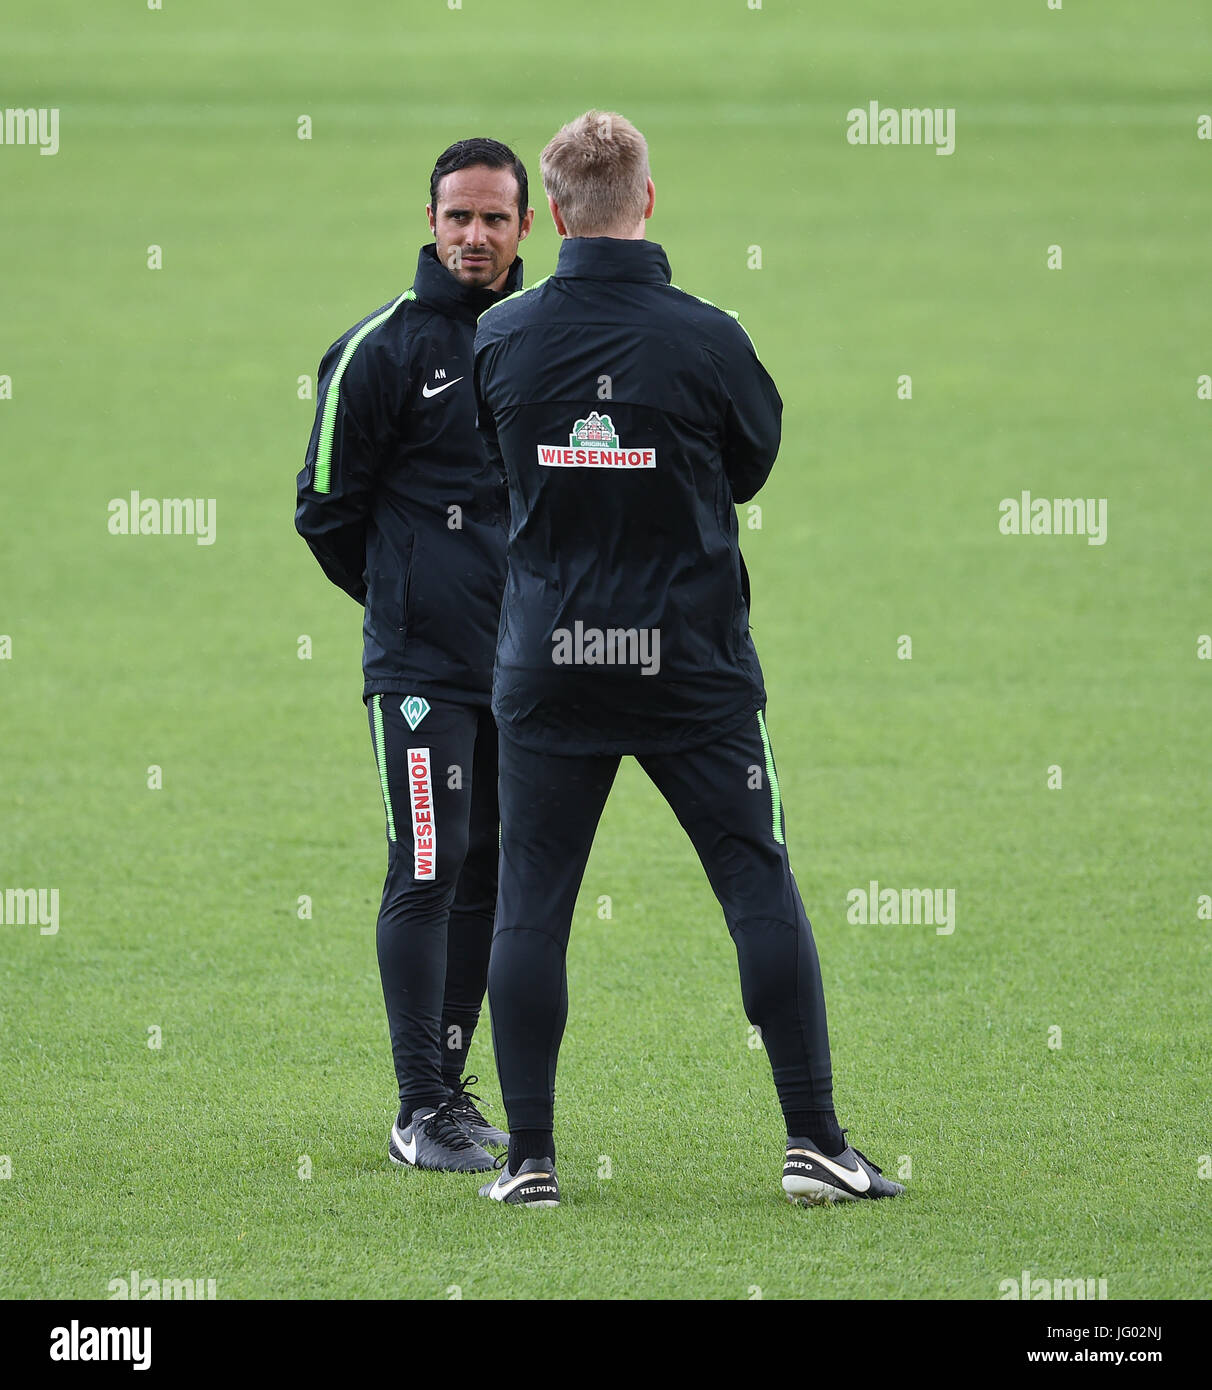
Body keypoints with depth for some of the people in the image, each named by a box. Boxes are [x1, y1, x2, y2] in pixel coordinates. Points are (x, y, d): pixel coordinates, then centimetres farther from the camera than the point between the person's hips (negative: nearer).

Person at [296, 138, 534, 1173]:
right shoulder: (382, 349, -6)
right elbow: (326, 506, -1)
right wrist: (403, 600, 7)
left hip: (522, 657, 5)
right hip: (420, 663, -5)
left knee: (488, 874, 9)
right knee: (428, 873, -9)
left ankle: (449, 1086, 18)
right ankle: (420, 1112, -7)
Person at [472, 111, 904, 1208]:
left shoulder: (500, 339, -3)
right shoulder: (705, 337, -9)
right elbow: (754, 465, 7)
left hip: (547, 664, 1)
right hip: (691, 660, -1)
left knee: (530, 902, 6)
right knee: (762, 889, 4)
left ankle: (529, 1157, 3)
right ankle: (814, 1143, 1)